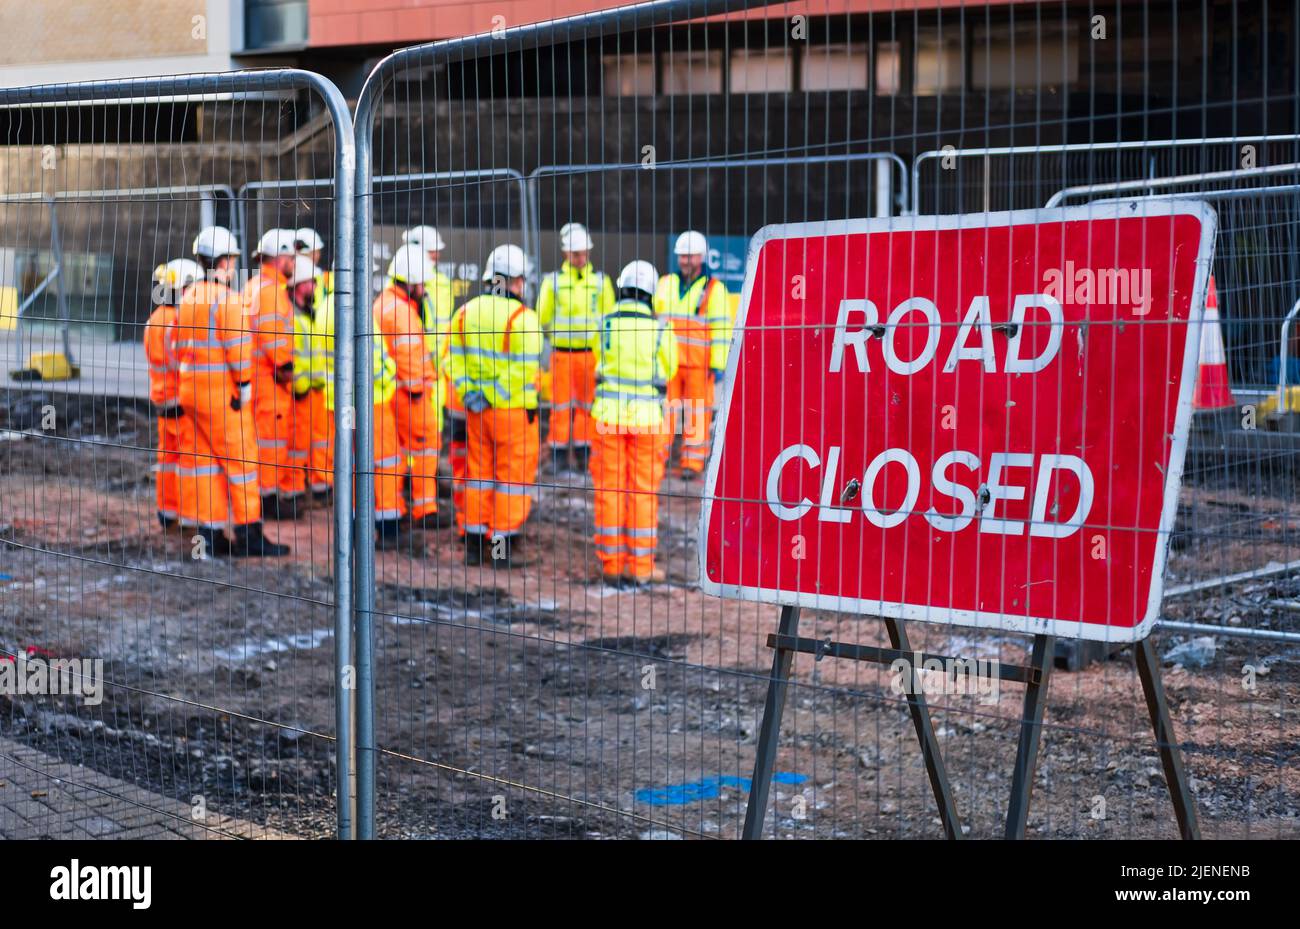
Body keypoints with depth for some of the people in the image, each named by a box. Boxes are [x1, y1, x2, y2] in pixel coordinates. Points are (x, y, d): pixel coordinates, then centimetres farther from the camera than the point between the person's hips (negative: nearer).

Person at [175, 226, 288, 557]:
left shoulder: (187, 298, 12)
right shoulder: (227, 299, -14)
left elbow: (180, 347, 15)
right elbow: (238, 347, -19)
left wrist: (183, 386, 18)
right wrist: (244, 385, -11)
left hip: (190, 390, 8)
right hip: (223, 393, -8)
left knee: (200, 457, 10)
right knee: (240, 458, -2)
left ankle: (208, 532, 13)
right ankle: (248, 534, 0)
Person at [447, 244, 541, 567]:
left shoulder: (466, 312, 5)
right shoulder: (522, 318, -15)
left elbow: (456, 359, 5)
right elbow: (525, 369, -19)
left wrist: (469, 394, 0)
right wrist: (528, 405, -12)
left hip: (476, 406, 6)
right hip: (513, 408, -6)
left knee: (479, 471, 15)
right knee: (513, 473, 3)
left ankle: (474, 541, 20)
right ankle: (505, 546, 5)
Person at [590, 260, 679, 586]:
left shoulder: (606, 325, -6)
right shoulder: (661, 330, -8)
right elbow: (669, 370, 5)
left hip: (609, 415, 1)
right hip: (647, 418, -1)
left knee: (609, 489, 8)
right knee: (644, 492, 7)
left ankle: (612, 564, 11)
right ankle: (641, 566, 9)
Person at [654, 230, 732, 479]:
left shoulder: (714, 289, -1)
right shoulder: (665, 284, 14)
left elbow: (722, 328, -5)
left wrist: (718, 365, -10)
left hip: (699, 364, -4)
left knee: (697, 414, 1)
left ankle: (693, 463, 8)